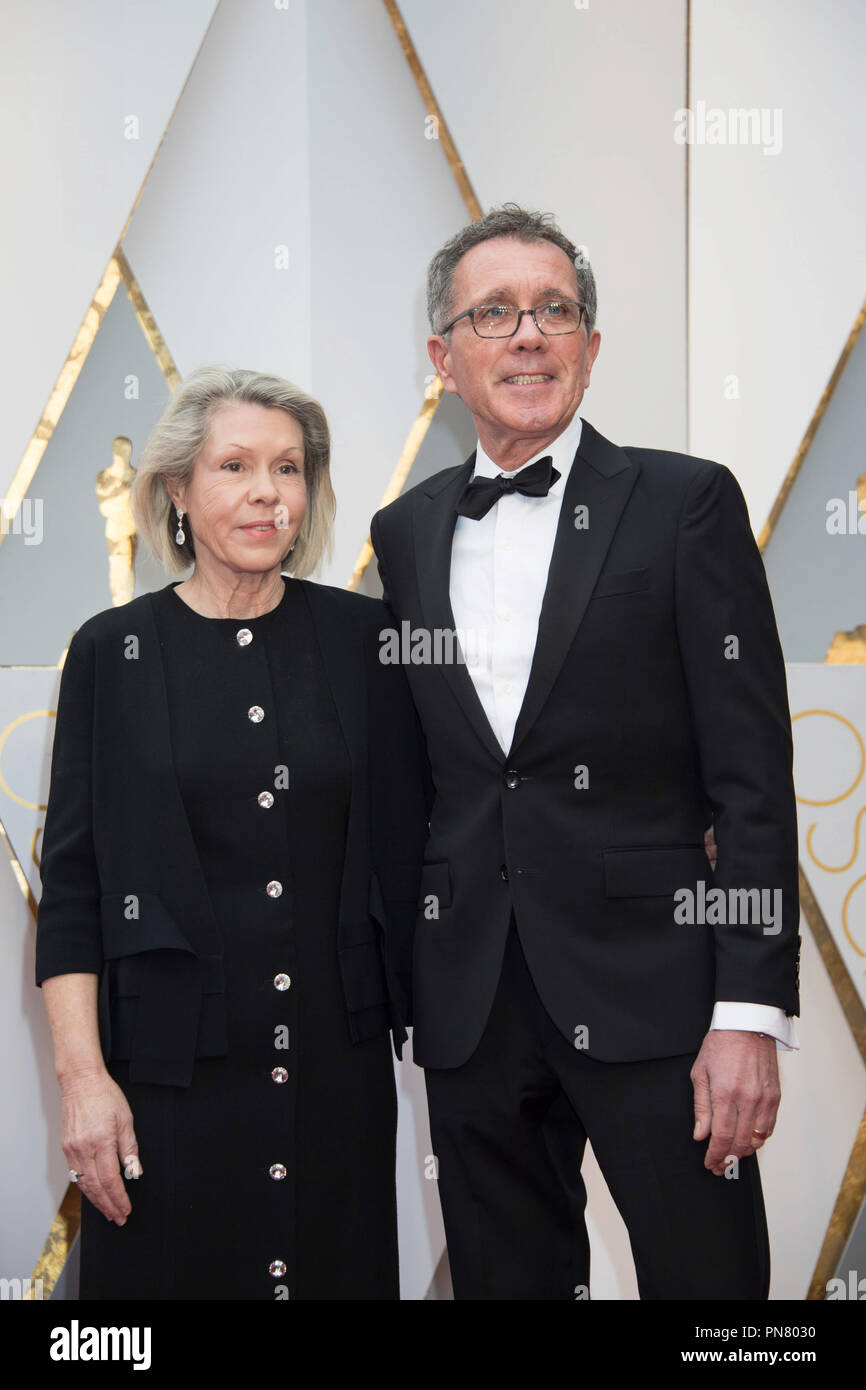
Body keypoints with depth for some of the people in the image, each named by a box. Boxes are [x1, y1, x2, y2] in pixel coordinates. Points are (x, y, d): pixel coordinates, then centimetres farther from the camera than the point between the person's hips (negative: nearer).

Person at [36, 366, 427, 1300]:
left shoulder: (361, 637, 3)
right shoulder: (114, 652, -1)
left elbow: (404, 844, 8)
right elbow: (71, 882, -1)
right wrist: (82, 1073, -8)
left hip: (339, 1055, 2)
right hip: (174, 1066, -2)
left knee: (341, 1272, 10)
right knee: (178, 1272, 7)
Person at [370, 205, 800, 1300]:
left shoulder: (686, 502, -2)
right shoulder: (405, 533, 11)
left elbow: (752, 770, -6)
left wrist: (752, 1009, -12)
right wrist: (401, 982, 11)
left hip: (649, 984, -4)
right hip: (470, 1000, 4)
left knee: (707, 1275, 0)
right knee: (506, 1278, 13)